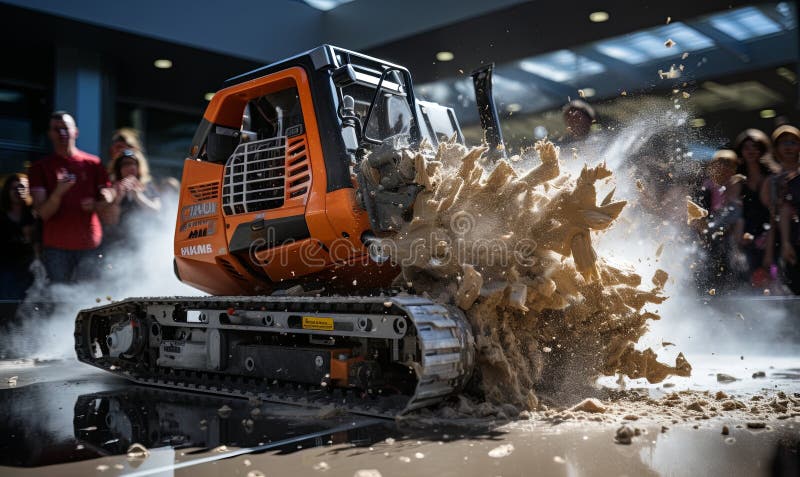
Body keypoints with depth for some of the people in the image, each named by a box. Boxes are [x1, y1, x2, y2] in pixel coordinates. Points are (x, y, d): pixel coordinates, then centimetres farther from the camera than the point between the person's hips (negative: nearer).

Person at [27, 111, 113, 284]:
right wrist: (58, 192, -22)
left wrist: (95, 205, -13)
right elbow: (42, 213, -2)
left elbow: (109, 195, 10)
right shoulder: (40, 167, 6)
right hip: (56, 247, -1)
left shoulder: (93, 163, 9)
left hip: (89, 245, 1)